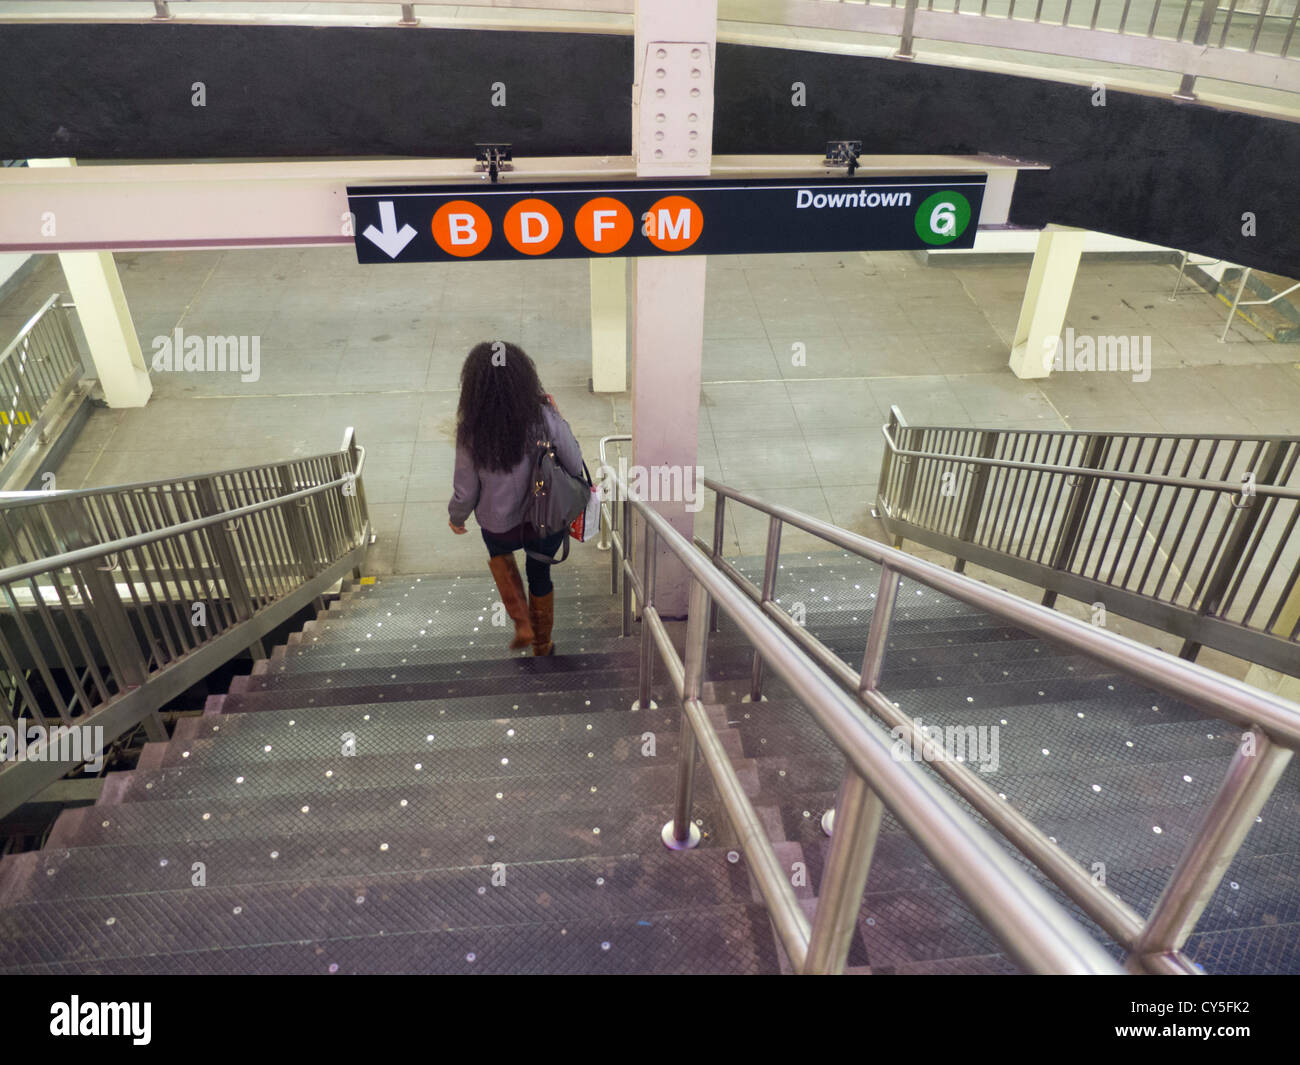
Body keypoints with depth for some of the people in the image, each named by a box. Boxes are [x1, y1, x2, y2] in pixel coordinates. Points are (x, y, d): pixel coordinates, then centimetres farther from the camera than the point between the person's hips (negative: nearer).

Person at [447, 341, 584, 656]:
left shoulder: (471, 430, -22)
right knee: (539, 574, 28)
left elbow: (465, 491, -11)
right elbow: (576, 467, -11)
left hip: (499, 527, 0)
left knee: (499, 553, 36)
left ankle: (522, 624, 27)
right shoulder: (544, 418, -23)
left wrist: (456, 517, 11)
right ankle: (542, 645, 48)